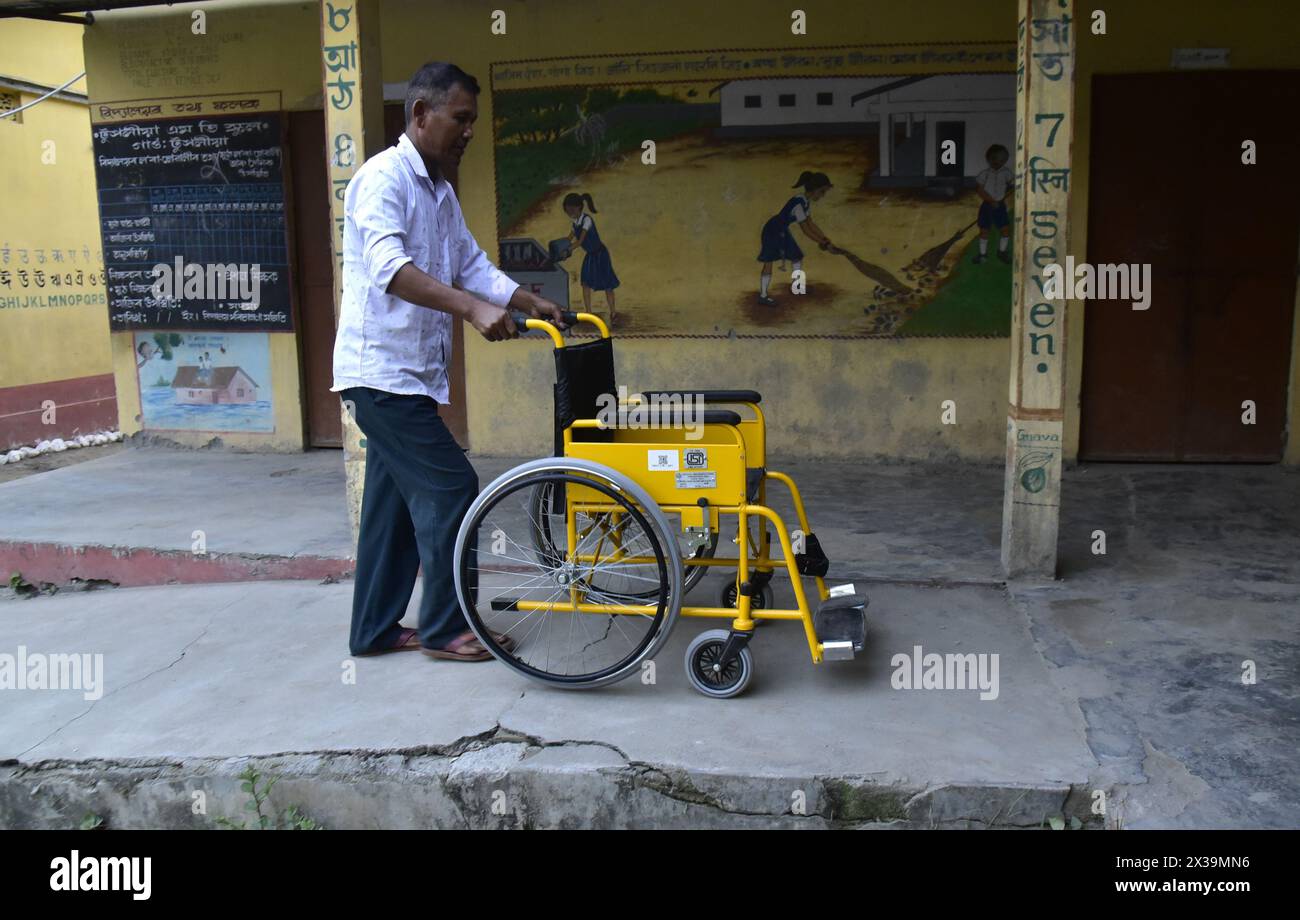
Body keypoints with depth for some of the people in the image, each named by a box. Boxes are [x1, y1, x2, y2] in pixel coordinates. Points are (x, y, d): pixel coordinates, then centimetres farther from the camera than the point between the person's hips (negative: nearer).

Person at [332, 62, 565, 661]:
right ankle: (446, 628, 4)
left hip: (407, 374, 10)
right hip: (381, 370, -10)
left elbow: (471, 266, 17)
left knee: (396, 499, 13)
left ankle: (376, 630, 23)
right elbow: (388, 266, -29)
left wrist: (532, 304, 5)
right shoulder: (383, 178, -14)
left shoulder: (440, 191, 16)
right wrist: (472, 308, -38)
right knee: (451, 486, -8)